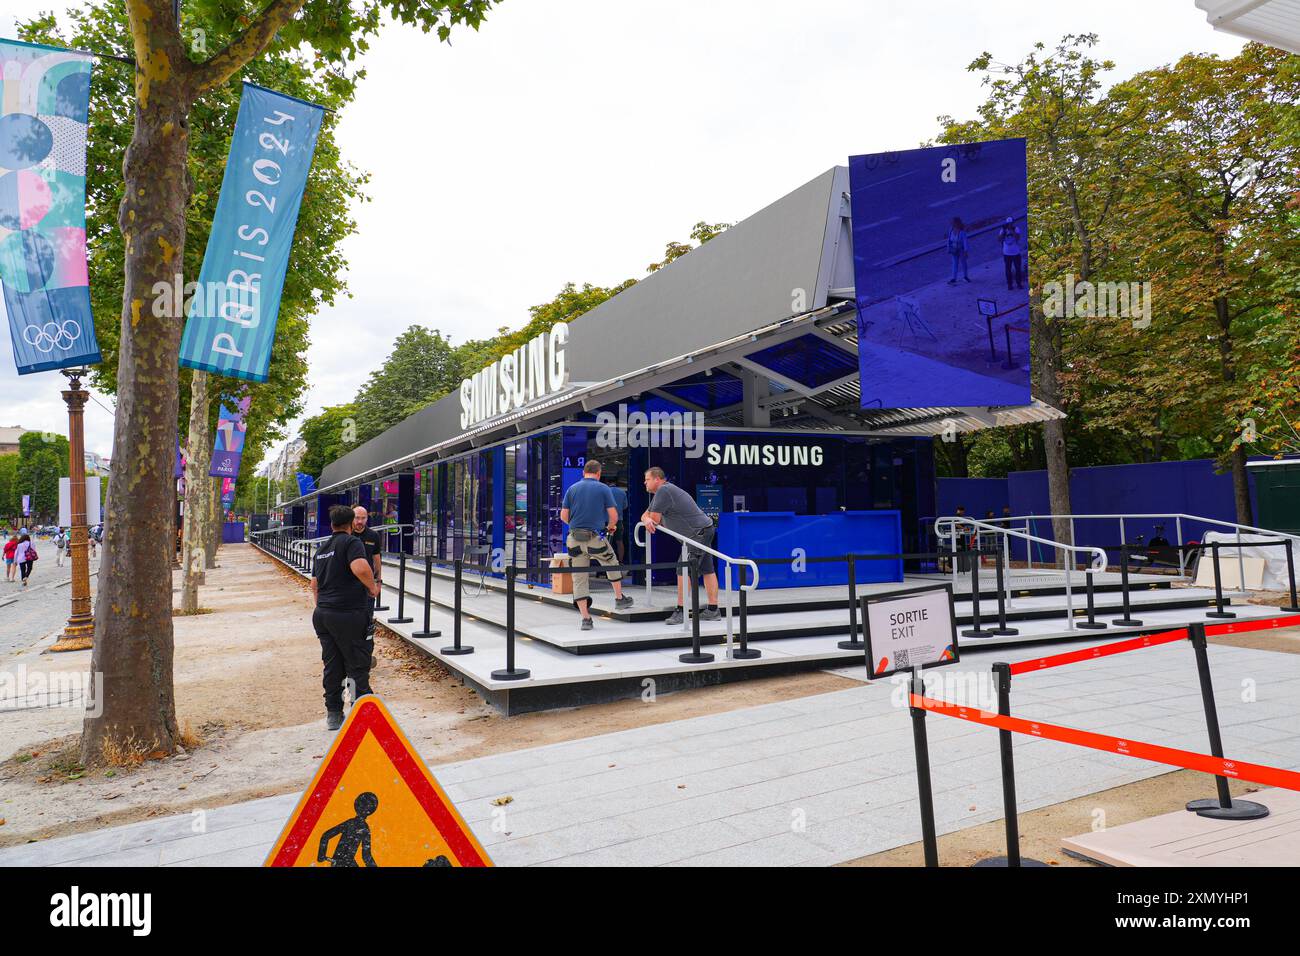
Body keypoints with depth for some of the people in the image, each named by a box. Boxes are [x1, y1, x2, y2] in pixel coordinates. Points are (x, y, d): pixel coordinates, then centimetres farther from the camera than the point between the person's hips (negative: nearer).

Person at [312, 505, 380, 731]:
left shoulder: (322, 548, 18)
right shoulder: (351, 542, -8)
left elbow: (315, 584, 24)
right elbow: (361, 568, -27)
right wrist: (373, 587, -11)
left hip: (322, 614, 8)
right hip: (349, 615, -8)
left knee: (332, 667, 14)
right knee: (358, 666, 2)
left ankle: (333, 715, 20)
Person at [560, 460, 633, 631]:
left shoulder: (572, 489, 7)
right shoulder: (604, 489, 0)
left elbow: (563, 516, 4)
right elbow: (614, 516, -4)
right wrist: (611, 526, 18)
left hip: (575, 539, 2)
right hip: (595, 538, -2)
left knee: (579, 578, 7)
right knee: (612, 565, 25)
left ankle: (585, 618, 6)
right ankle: (619, 598, 37)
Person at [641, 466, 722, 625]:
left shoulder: (664, 490, -15)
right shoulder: (660, 493, 18)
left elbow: (655, 519, -17)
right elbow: (646, 515, 18)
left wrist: (651, 520, 7)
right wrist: (647, 520, -7)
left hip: (697, 533, -11)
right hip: (704, 530, 11)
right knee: (707, 570, 12)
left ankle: (681, 612, -11)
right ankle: (713, 611, 17)